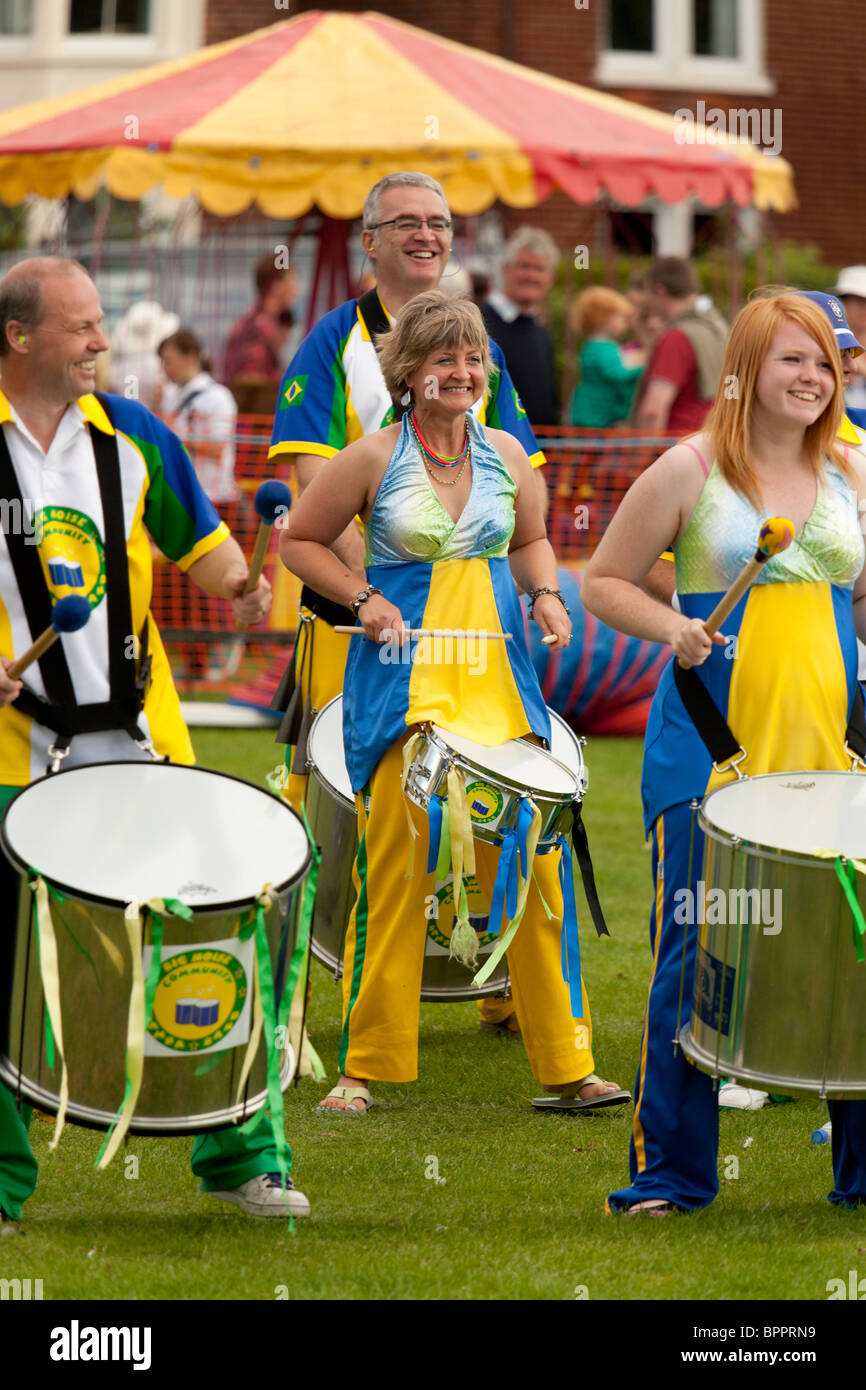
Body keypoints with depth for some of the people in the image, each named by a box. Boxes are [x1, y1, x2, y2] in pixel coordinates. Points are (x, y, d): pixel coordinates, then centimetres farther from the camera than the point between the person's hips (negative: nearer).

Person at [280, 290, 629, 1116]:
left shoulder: (504, 455, 9)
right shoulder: (374, 458, -3)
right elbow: (298, 540, 5)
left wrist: (546, 594, 6)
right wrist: (363, 598, -7)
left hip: (496, 675, 4)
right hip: (403, 678, -4)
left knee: (531, 859, -1)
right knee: (395, 865, -6)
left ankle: (564, 1066, 4)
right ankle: (365, 1067, 4)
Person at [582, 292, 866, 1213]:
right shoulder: (689, 472, 0)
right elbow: (604, 582, 4)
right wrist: (673, 629, -12)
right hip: (709, 752, -3)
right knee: (693, 955, -2)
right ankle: (671, 1171, 7)